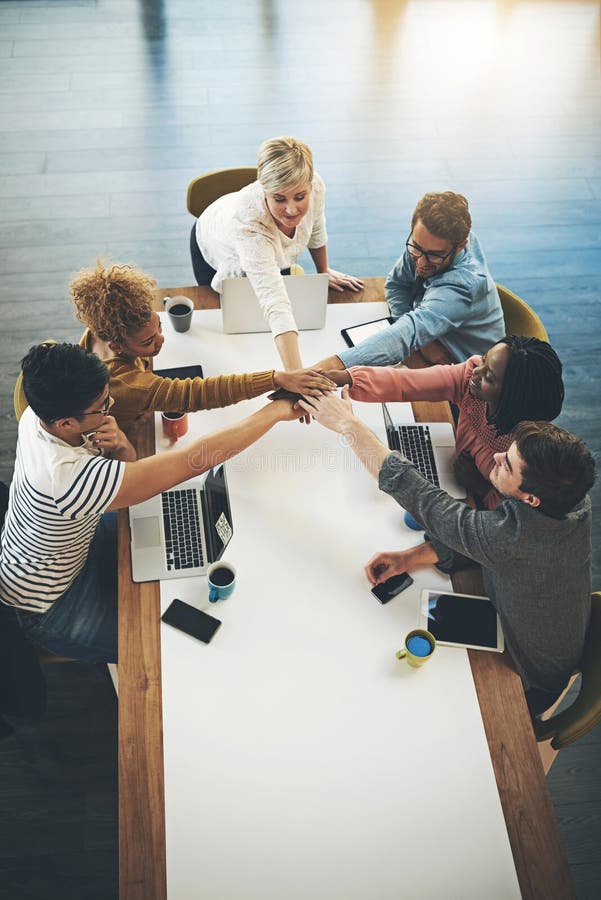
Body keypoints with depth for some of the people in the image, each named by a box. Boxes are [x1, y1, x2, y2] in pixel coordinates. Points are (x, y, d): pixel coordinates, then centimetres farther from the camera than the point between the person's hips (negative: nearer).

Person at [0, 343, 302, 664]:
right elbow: (194, 459, -43)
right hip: (45, 608, -8)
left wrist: (119, 446, -31)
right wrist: (277, 411, -36)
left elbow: (127, 468, -5)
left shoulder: (39, 415, -17)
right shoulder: (70, 477, -44)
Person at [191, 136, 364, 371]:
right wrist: (296, 376, -68)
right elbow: (275, 304, -60)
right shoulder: (247, 221, -51)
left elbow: (316, 230, -11)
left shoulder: (314, 187, -37)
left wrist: (324, 271, 5)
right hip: (218, 255, -3)